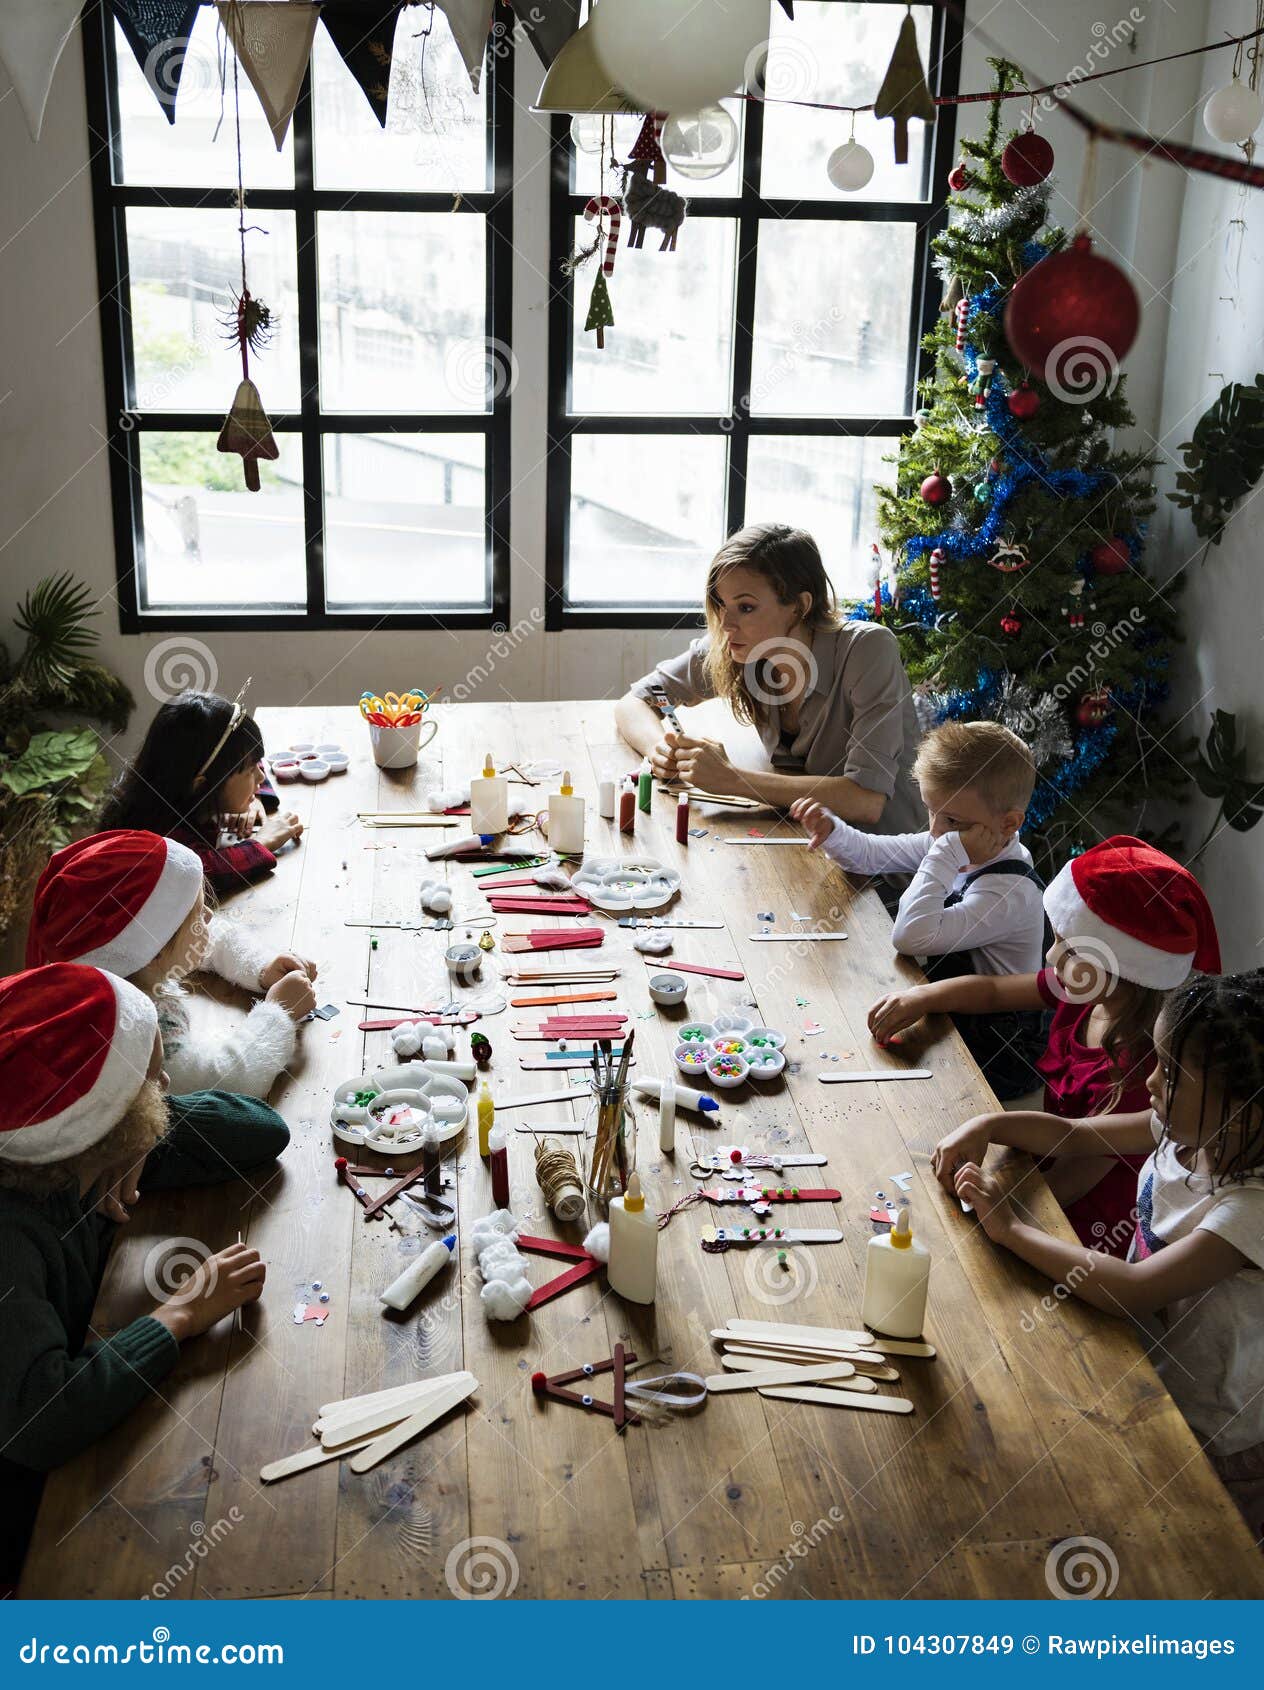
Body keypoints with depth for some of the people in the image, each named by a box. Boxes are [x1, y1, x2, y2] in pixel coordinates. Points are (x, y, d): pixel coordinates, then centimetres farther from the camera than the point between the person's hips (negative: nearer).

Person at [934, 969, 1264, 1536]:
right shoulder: (1187, 1130, -10)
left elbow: (1131, 1291, -40)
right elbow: (1075, 1133, 5)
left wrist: (1011, 1228, -31)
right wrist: (986, 1125, -11)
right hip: (1147, 1360, 7)